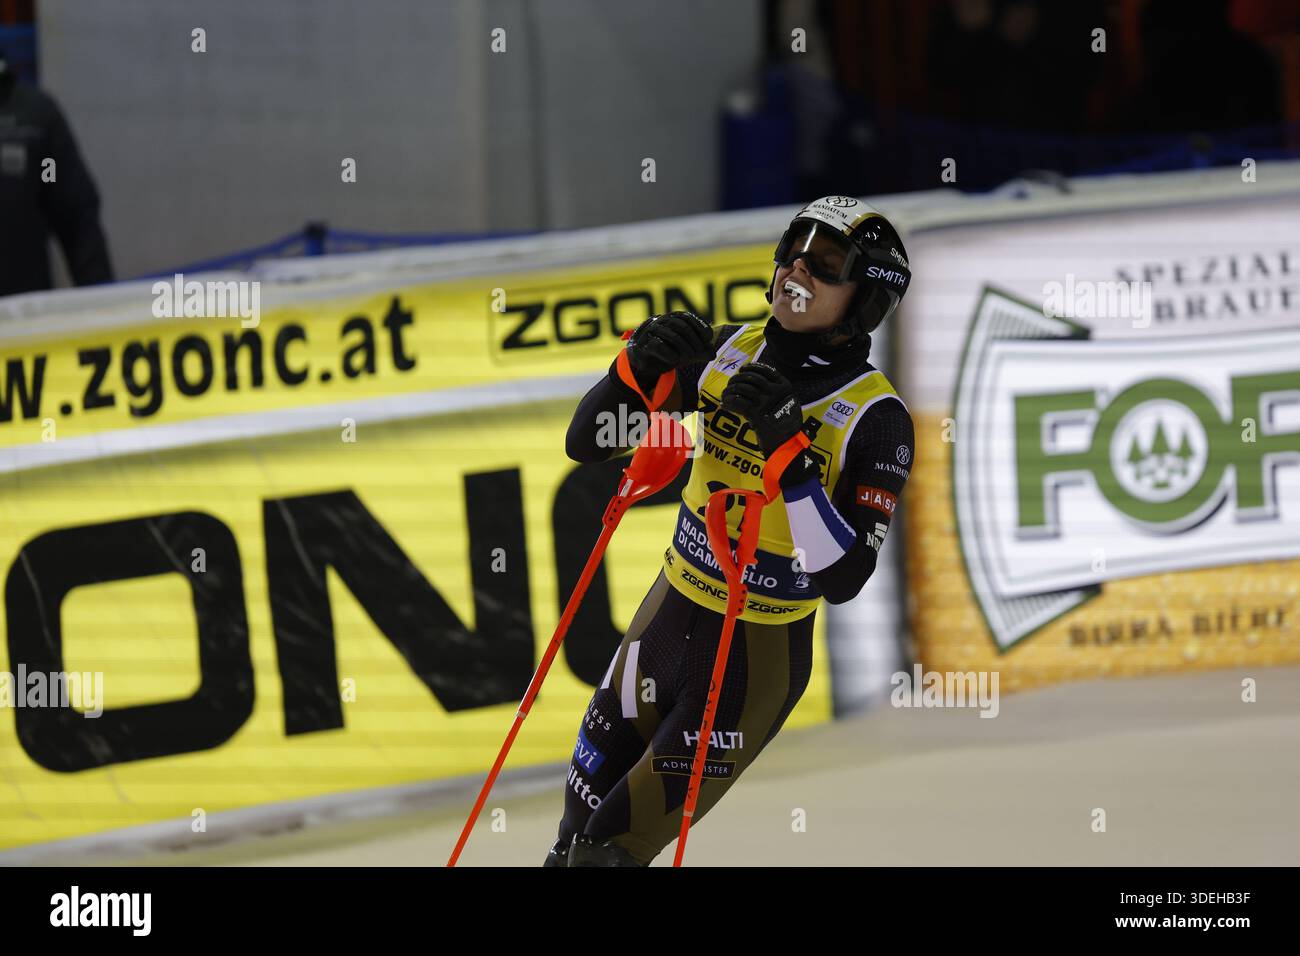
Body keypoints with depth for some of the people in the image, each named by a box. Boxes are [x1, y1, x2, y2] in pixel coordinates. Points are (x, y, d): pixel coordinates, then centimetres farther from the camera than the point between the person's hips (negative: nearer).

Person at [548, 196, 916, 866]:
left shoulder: (877, 420, -17)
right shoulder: (726, 352, -4)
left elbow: (842, 578, -25)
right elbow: (585, 441, -2)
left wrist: (790, 455, -35)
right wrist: (637, 369, -22)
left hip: (760, 654, -5)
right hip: (670, 611, 5)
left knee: (613, 847, -2)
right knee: (575, 838, 14)